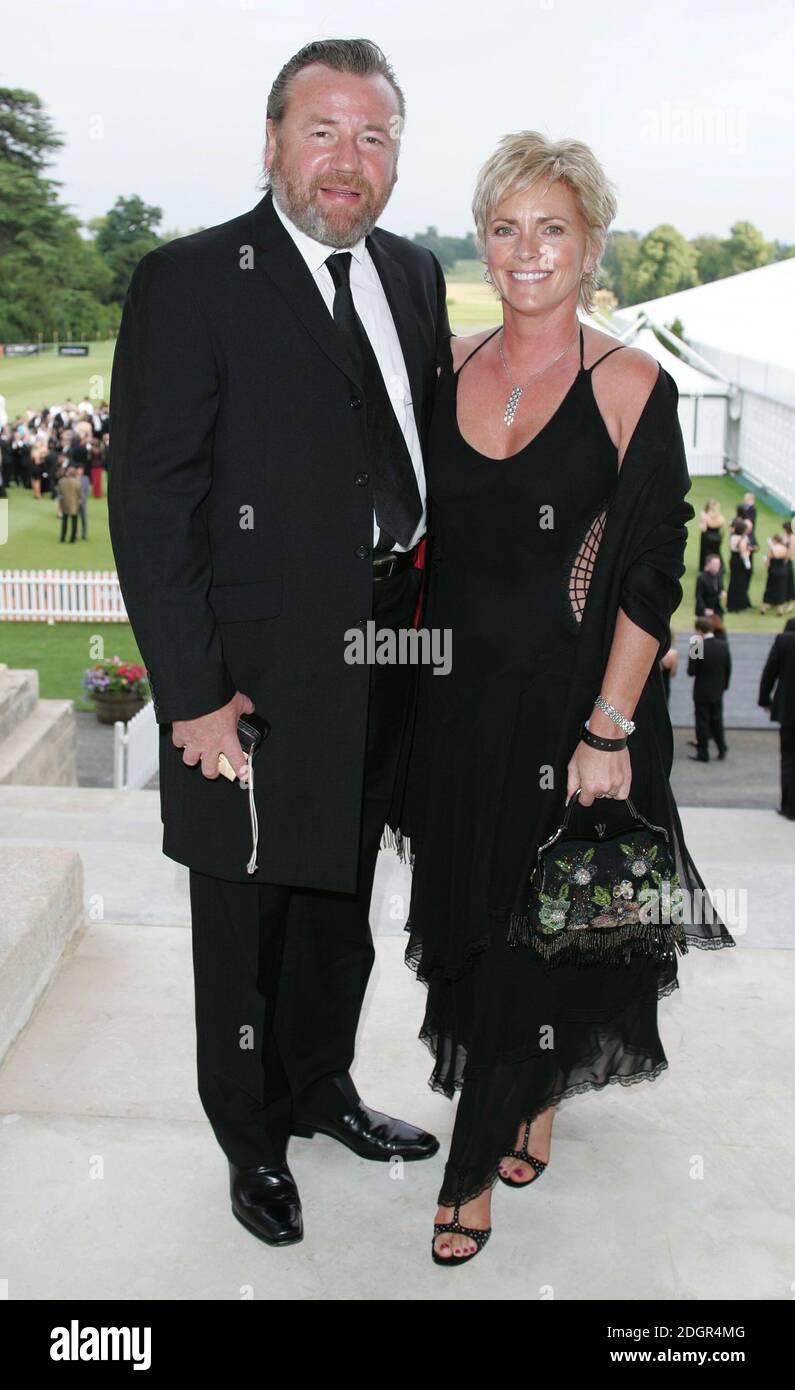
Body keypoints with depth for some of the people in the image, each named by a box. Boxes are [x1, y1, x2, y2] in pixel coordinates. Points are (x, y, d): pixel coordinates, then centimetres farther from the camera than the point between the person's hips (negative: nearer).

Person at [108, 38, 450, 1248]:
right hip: (255, 682, -6)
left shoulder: (415, 276, 8)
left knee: (340, 911, 23)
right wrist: (193, 694, -18)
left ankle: (322, 1091, 46)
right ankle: (253, 1140, 36)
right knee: (244, 929, 13)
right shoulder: (189, 282, -12)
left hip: (380, 673, 6)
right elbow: (151, 504, -15)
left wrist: (425, 608, 3)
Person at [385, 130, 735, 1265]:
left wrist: (609, 732, -15)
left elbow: (653, 583, -11)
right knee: (467, 911, 16)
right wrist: (417, 668, 6)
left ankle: (476, 1169, 26)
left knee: (531, 934, 6)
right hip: (457, 694, 5)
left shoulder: (631, 388, -10)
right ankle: (534, 1101, 43)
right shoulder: (452, 368, 3)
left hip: (567, 707, -4)